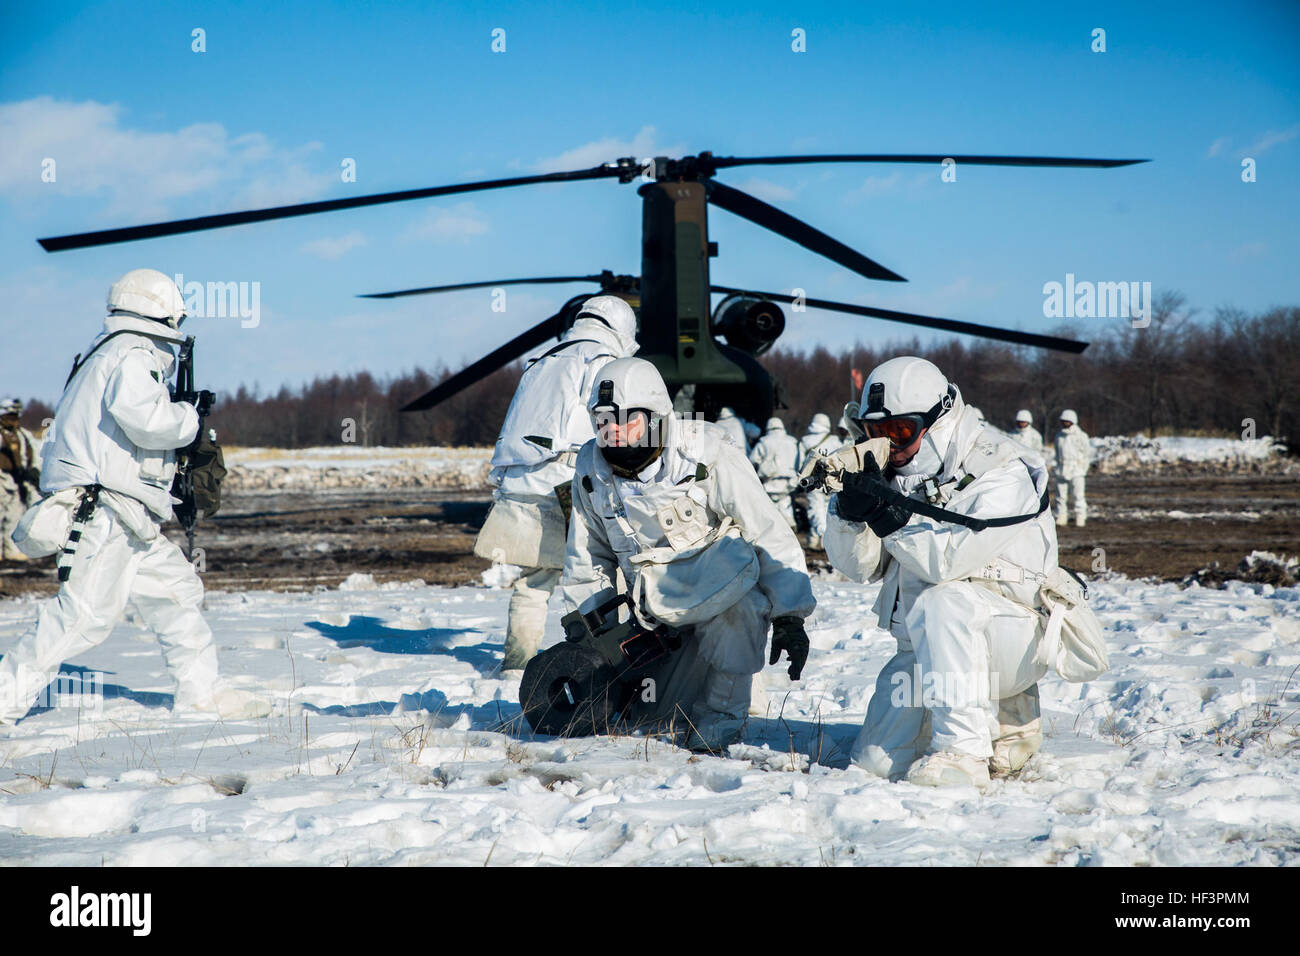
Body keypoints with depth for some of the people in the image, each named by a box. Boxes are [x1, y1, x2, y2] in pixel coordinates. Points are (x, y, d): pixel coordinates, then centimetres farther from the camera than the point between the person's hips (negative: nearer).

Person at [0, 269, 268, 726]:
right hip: (101, 508, -11)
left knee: (175, 589, 13)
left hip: (124, 517, 11)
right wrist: (188, 417, -8)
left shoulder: (107, 354, 21)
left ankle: (202, 692, 18)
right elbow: (145, 420, -26)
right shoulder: (131, 356, -10)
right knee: (85, 612, -13)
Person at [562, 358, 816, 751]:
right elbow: (587, 560, 11)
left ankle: (722, 717, -20)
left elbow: (770, 536, -14)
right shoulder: (592, 470, -3)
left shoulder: (708, 458, -18)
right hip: (655, 612, 5)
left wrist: (789, 617, -16)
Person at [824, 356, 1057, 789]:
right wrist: (850, 509, -19)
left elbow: (949, 559, -29)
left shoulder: (1001, 474, -16)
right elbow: (859, 565, 0)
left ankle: (962, 752, -31)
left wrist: (888, 510, -35)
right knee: (877, 761, -5)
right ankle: (992, 716, 18)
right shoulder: (894, 473, 4)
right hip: (928, 649, 7)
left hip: (1014, 638, -7)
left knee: (940, 603, -37)